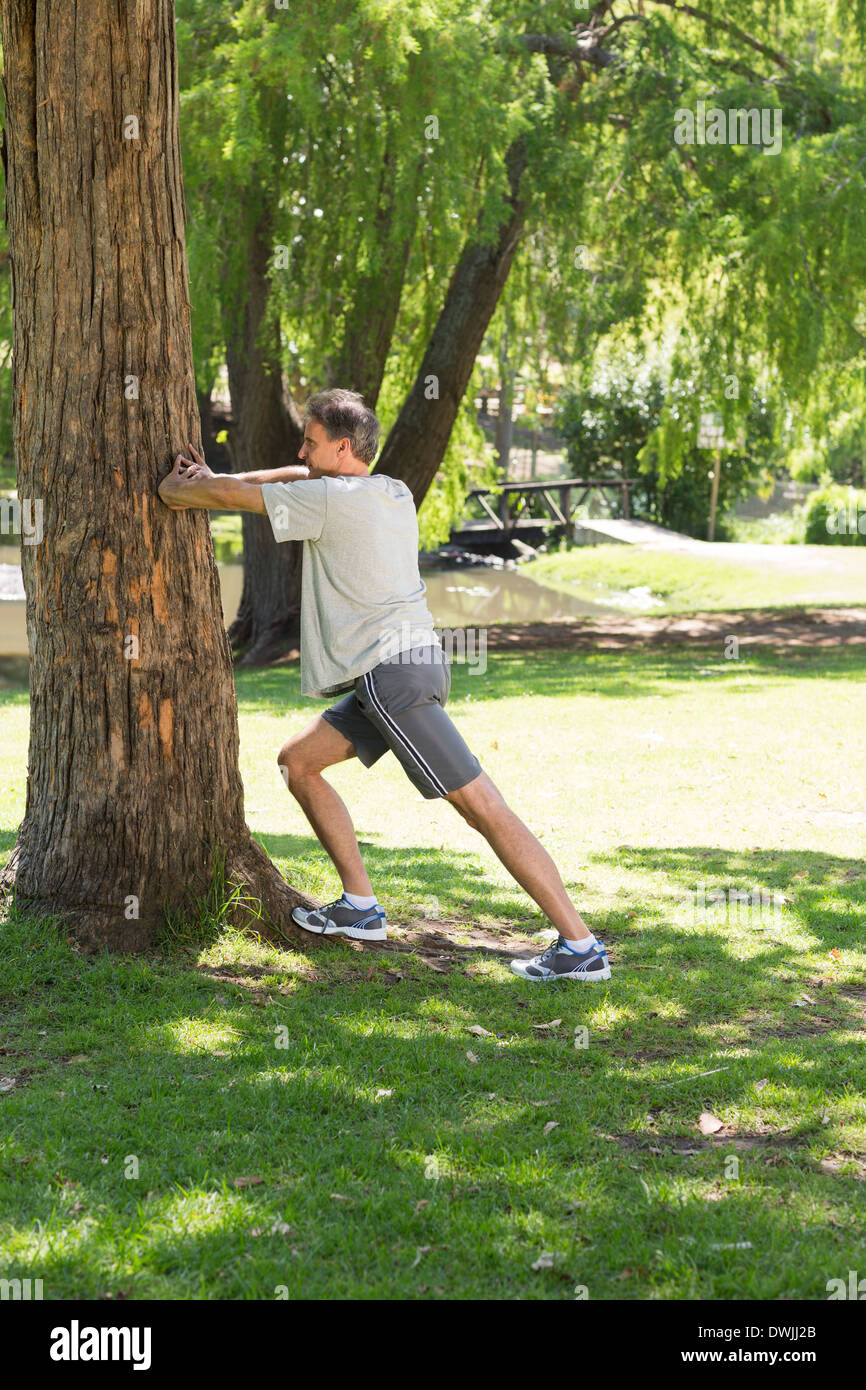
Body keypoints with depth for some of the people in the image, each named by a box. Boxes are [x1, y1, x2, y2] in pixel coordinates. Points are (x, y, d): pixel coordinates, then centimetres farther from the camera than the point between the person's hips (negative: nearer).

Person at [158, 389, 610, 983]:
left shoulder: (330, 501, -9)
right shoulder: (393, 493, 16)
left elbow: (227, 496, -2)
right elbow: (304, 475, 31)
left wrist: (174, 490, 18)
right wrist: (211, 478, 26)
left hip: (394, 671, -10)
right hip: (402, 665, 10)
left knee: (481, 804, -11)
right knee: (299, 760, 16)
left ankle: (581, 946, -13)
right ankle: (360, 907, 17)